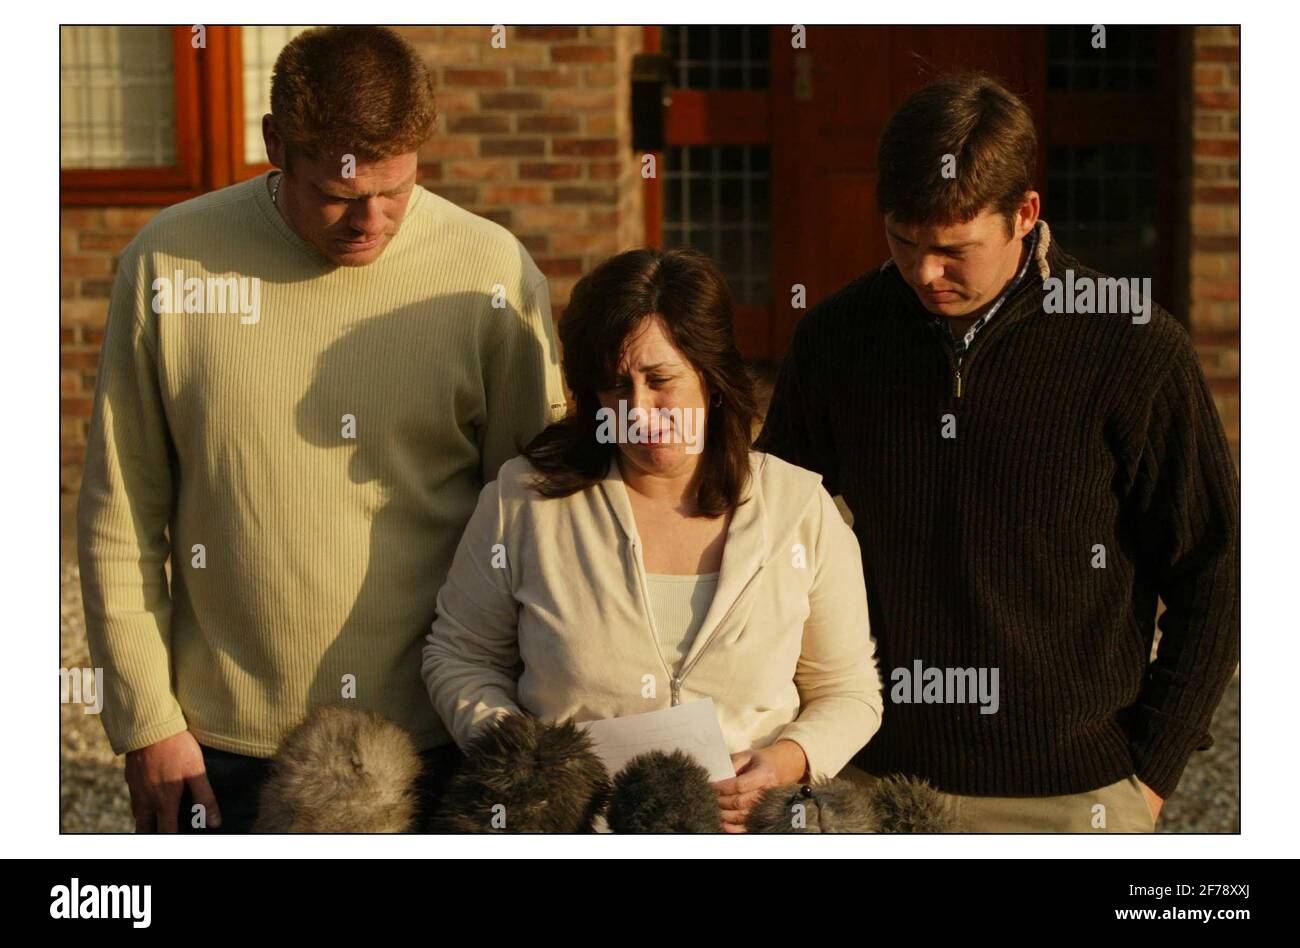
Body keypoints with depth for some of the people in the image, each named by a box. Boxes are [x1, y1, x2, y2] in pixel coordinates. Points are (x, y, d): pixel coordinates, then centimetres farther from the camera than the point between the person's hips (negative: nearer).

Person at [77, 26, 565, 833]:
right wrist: (147, 723, -1)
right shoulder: (172, 263, -3)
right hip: (223, 751, 1)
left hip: (436, 738, 0)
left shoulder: (492, 272, -5)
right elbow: (120, 518, 1)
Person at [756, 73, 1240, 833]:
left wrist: (1150, 771, -3)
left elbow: (1212, 578, -1)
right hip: (875, 776, 2)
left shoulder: (1136, 350, -8)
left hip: (1072, 795, -2)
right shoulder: (838, 337, 1)